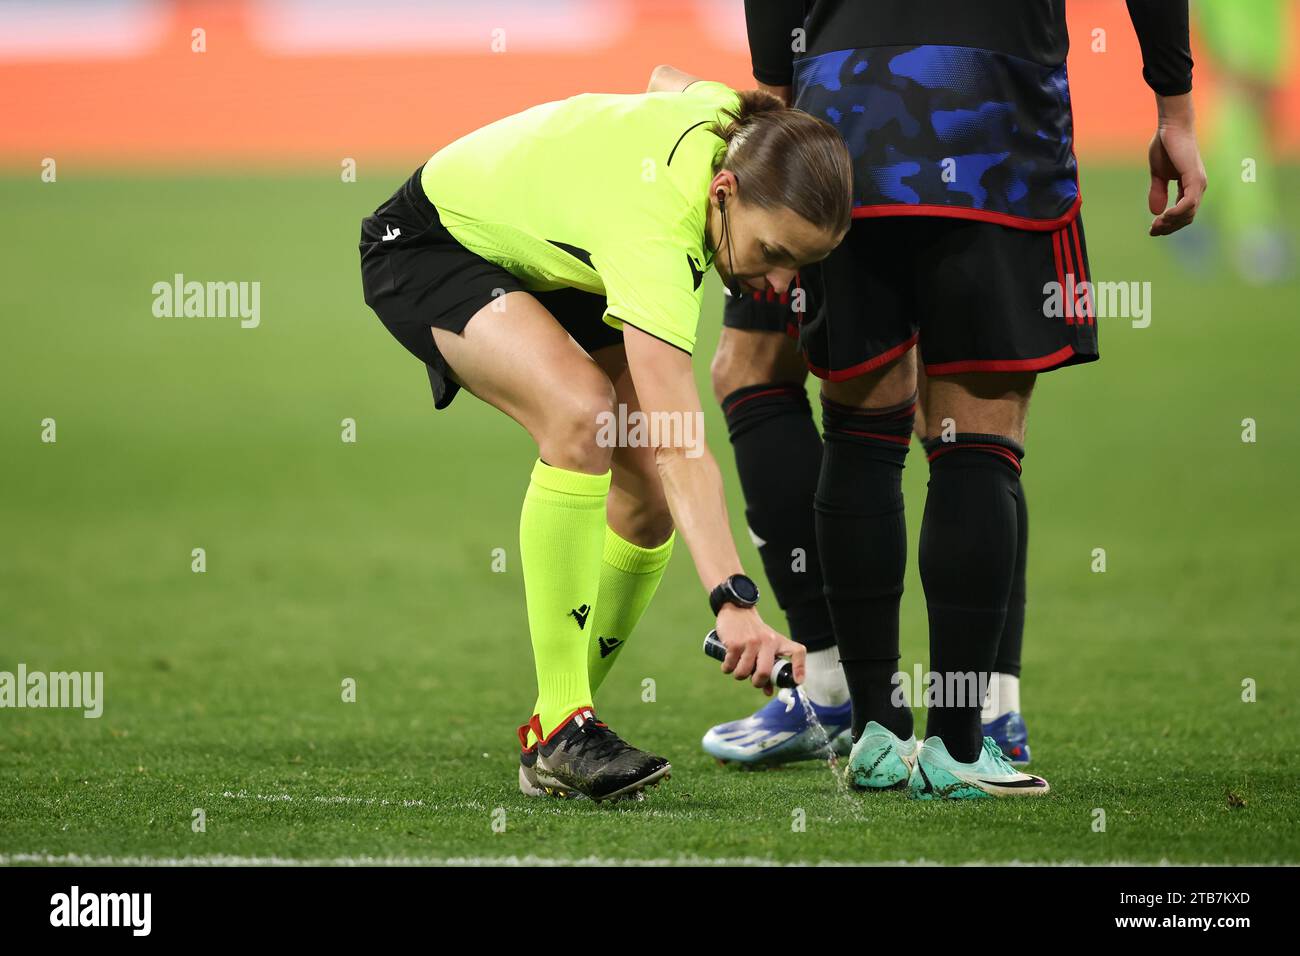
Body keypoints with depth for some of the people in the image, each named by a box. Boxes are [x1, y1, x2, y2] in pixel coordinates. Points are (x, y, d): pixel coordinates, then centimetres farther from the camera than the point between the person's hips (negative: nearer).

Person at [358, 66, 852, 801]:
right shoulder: (655, 235, -43)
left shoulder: (731, 119, -22)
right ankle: (559, 727, -28)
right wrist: (734, 603, -60)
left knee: (649, 491, -7)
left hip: (551, 259, 8)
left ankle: (560, 725, 9)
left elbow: (667, 78, 5)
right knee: (583, 412, -34)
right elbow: (683, 448, -51)